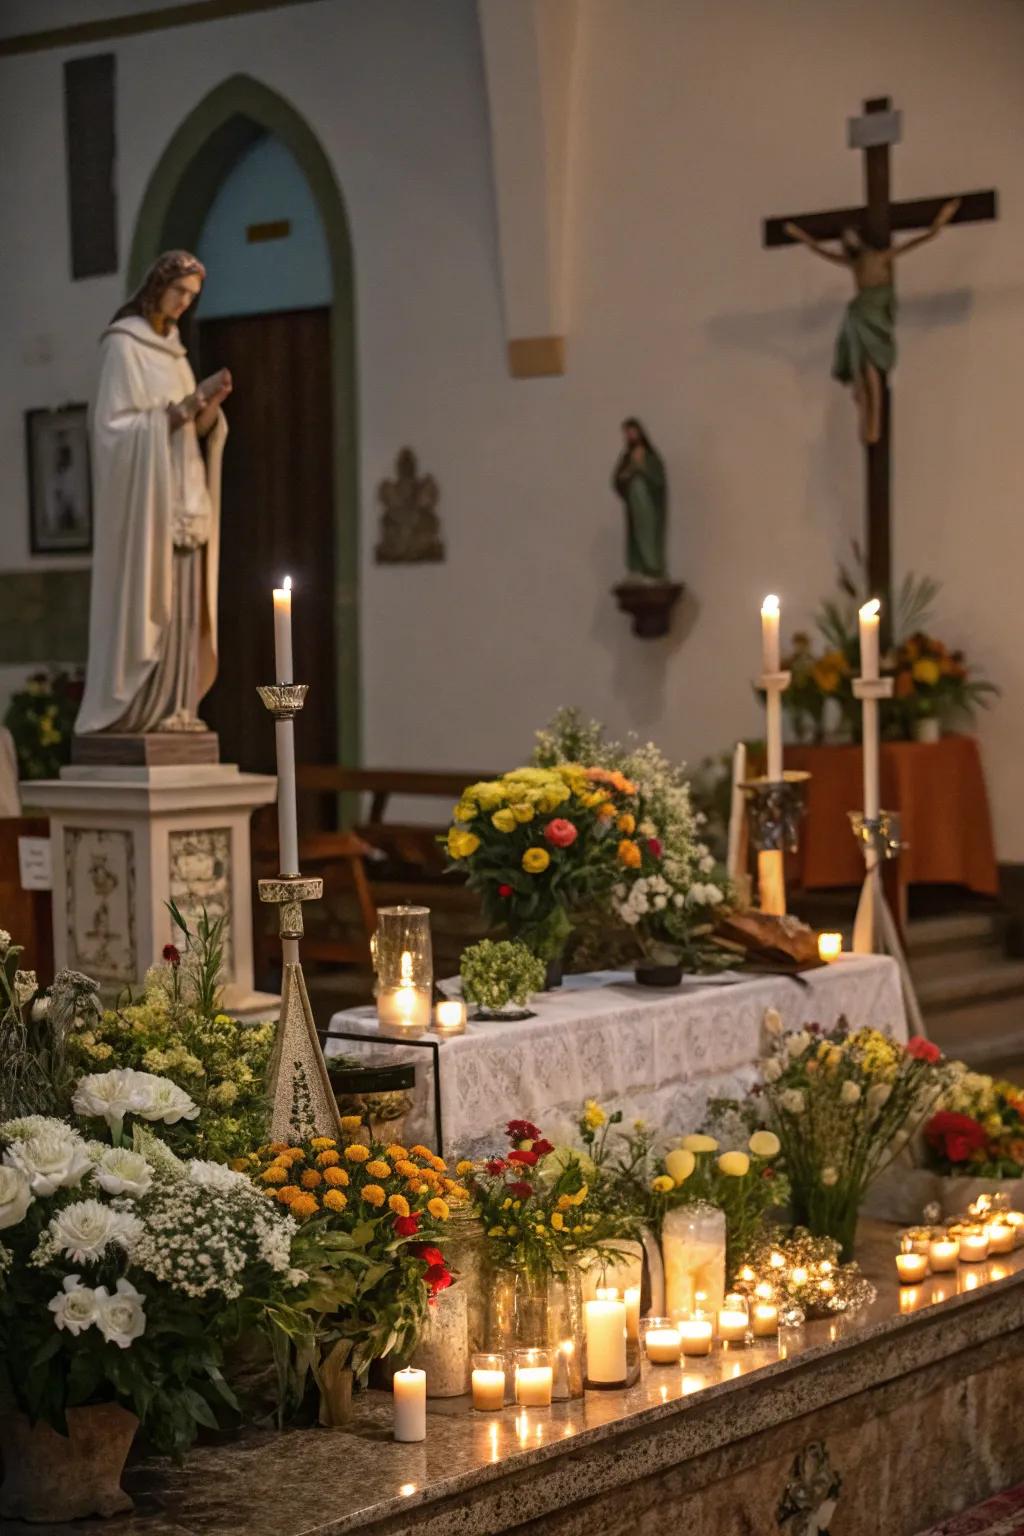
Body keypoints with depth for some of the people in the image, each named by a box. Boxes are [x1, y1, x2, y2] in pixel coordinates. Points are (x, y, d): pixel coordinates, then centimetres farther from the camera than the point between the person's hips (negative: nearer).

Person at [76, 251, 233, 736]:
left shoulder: (172, 348, 17)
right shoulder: (123, 345, -8)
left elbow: (196, 429, 14)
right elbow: (118, 425, -15)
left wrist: (210, 402, -7)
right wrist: (182, 408, -20)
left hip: (182, 495, 8)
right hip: (145, 493, -8)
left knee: (181, 600, 4)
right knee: (148, 599, -9)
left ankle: (171, 706, 6)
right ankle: (141, 708, -7)